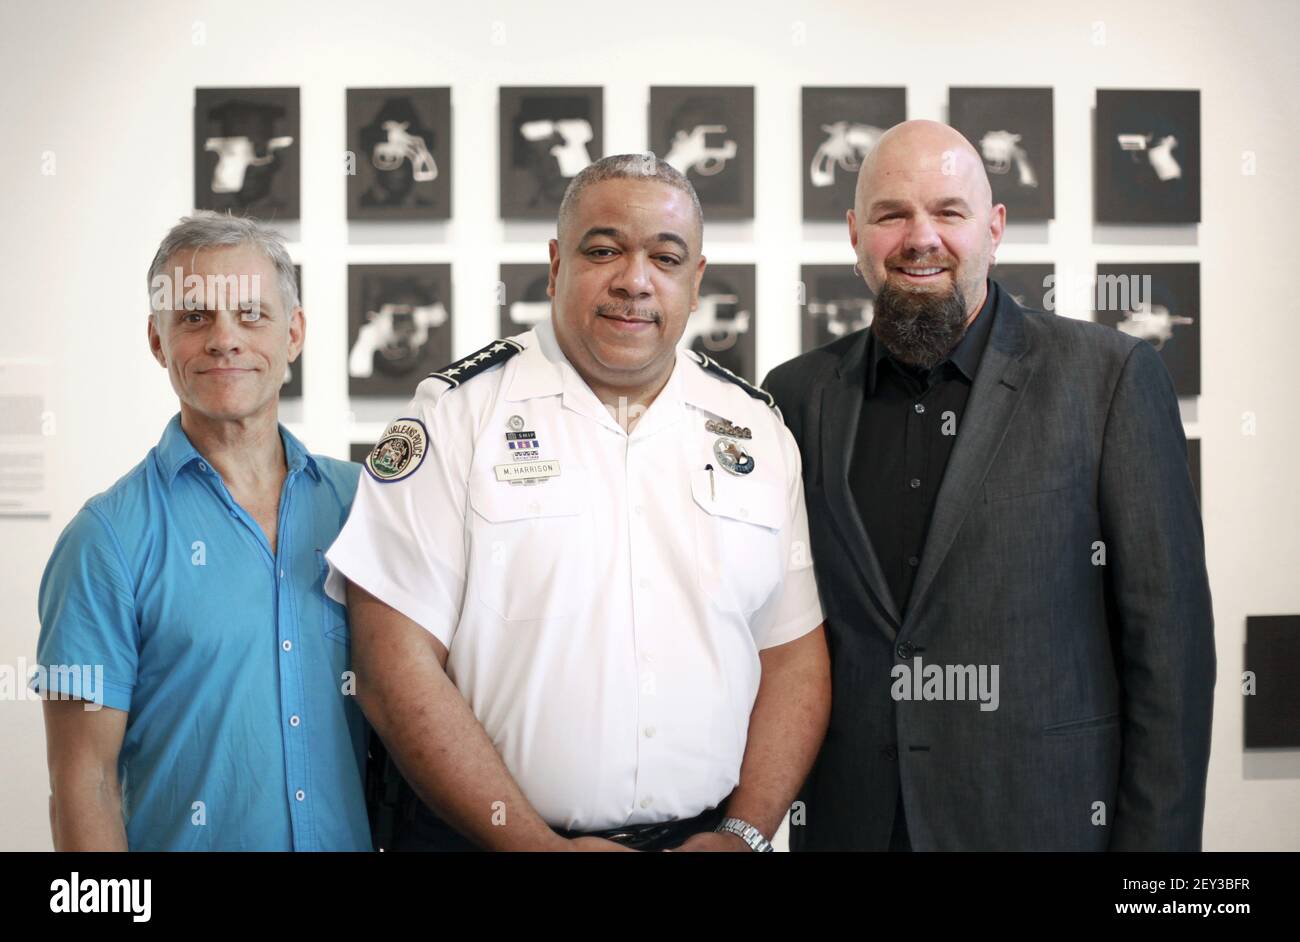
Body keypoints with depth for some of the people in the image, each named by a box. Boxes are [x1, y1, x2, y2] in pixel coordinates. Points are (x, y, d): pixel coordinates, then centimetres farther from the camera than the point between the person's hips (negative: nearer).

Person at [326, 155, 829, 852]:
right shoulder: (457, 414, -8)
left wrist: (745, 834, -8)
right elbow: (397, 671, -13)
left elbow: (793, 656, 4)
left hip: (702, 836, 3)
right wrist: (537, 844, -16)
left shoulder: (758, 429, 4)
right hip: (485, 837, -3)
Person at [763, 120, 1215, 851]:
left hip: (1046, 817, -2)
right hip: (845, 820, 3)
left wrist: (1156, 839, -9)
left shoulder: (1111, 376, -6)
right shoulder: (799, 394, 3)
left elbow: (1168, 635, -6)